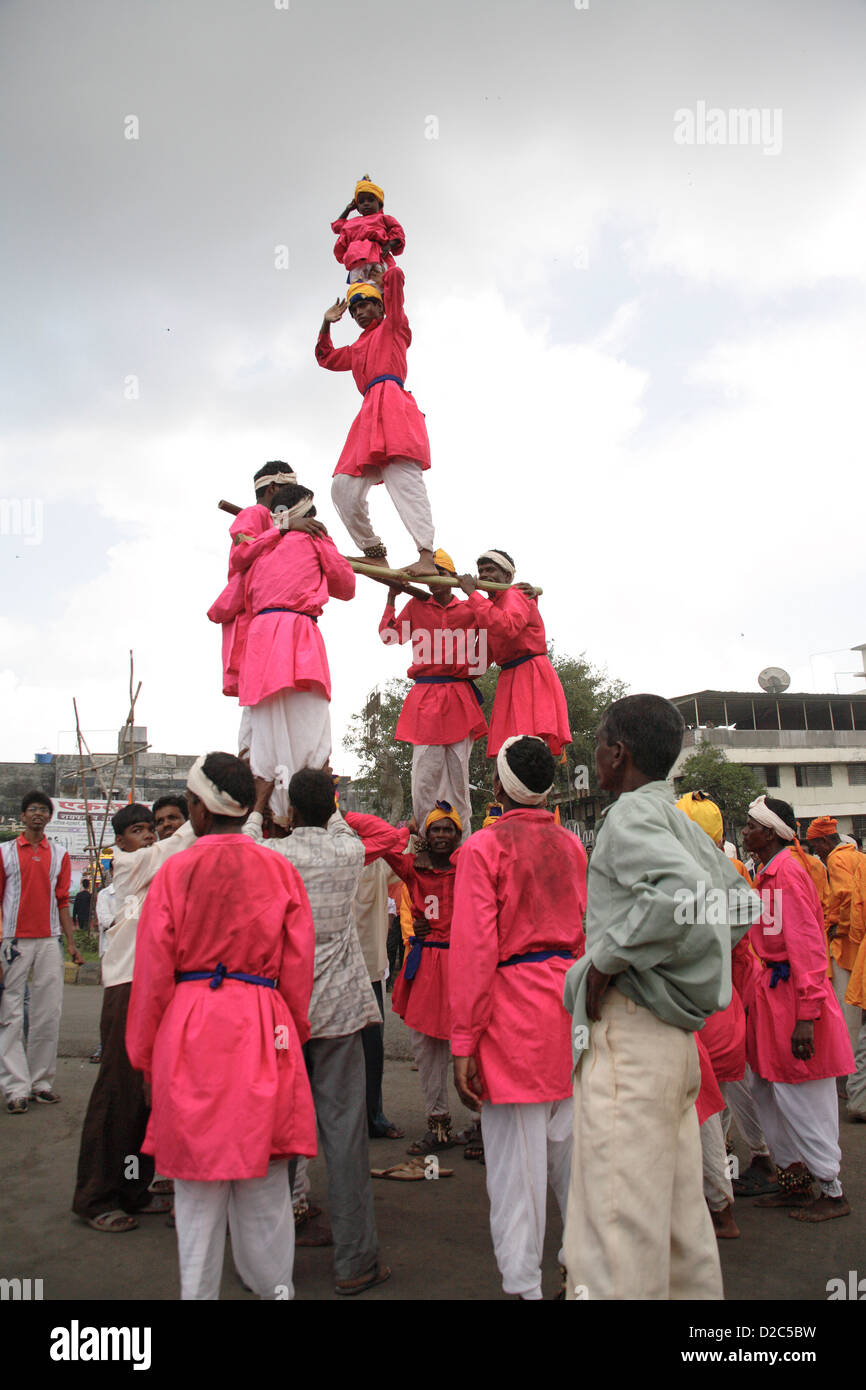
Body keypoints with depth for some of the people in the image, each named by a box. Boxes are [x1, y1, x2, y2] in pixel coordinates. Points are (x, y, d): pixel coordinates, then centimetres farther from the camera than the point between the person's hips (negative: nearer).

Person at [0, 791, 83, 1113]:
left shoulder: (59, 854, 11)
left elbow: (62, 902, 12)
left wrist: (71, 943, 5)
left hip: (49, 941, 2)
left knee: (48, 1014, 3)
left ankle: (42, 1082, 13)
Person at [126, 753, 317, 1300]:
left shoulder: (176, 872, -5)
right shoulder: (281, 871, -1)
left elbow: (153, 973, -1)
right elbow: (298, 968, 4)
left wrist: (145, 1052, 10)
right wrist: (294, 1032, 17)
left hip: (190, 1031, -1)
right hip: (263, 1031, 2)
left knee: (198, 1181, 10)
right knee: (265, 1178, 13)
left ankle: (199, 1287, 20)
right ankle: (275, 1284, 23)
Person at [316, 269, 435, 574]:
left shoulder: (393, 327, 17)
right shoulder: (357, 349, 34)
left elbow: (395, 275, 12)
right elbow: (325, 358, 47)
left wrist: (388, 279, 33)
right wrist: (327, 324, 39)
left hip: (391, 400, -8)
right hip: (369, 412, 8)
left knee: (403, 476, -25)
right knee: (344, 487, -5)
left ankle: (426, 556, -37)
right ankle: (375, 554, -2)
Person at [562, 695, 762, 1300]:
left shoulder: (631, 813, -11)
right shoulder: (685, 824, 16)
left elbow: (684, 892, -30)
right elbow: (744, 907, 26)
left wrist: (605, 958, -20)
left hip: (629, 1032, -10)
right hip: (677, 1035, 10)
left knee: (615, 1238, -5)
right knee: (680, 1222, 18)